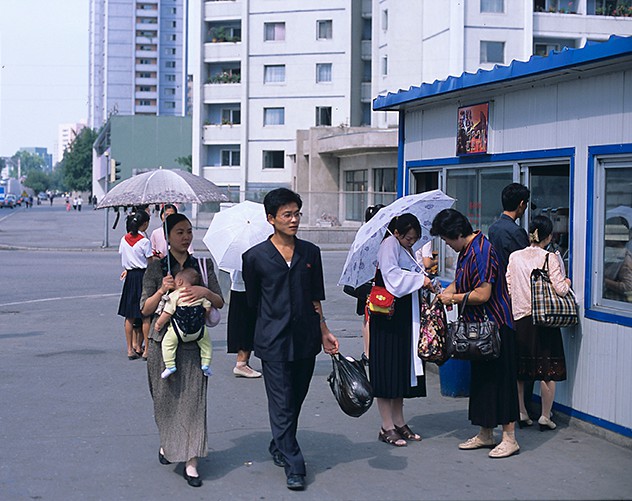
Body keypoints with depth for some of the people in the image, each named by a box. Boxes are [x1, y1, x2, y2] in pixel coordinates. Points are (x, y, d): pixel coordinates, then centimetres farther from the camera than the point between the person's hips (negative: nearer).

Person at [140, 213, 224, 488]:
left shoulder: (204, 265, 9)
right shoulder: (156, 267, 3)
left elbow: (220, 302, 7)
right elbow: (145, 309, 2)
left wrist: (205, 292, -12)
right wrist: (162, 290, -15)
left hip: (194, 341, 1)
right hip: (163, 340, 0)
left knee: (193, 397, -6)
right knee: (165, 395, 7)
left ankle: (191, 462, -4)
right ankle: (167, 444, 32)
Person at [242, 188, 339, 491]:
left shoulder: (310, 253, 6)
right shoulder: (255, 257, -4)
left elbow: (315, 297, 13)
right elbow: (253, 300, 8)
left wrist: (323, 331, 10)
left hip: (306, 340, 4)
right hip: (274, 342, -4)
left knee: (296, 400, 14)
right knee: (281, 404, -4)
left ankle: (279, 448, 34)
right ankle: (293, 466, 0)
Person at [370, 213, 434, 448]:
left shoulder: (406, 249, 17)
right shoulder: (389, 245, -11)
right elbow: (392, 276, -24)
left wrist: (425, 281, 5)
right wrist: (419, 279, -20)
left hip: (405, 318, 9)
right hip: (388, 319, -9)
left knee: (403, 368, 12)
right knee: (387, 369, -5)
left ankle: (399, 422, 20)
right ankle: (387, 427, 0)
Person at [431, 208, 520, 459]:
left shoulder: (481, 252, -21)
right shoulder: (467, 251, 11)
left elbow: (482, 295, -25)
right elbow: (462, 281, 26)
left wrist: (453, 298, -12)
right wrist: (447, 291, 6)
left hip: (495, 325, -10)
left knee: (499, 379, -5)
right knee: (480, 379, 14)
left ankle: (509, 438, 3)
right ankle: (485, 434, 23)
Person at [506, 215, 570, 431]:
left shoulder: (514, 257, 2)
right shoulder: (550, 258, -10)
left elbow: (507, 287, 3)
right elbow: (560, 289, -13)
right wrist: (567, 282, 8)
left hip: (519, 318, 4)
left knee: (518, 369, 13)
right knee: (548, 369, 4)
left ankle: (521, 412, 18)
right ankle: (545, 416, 5)